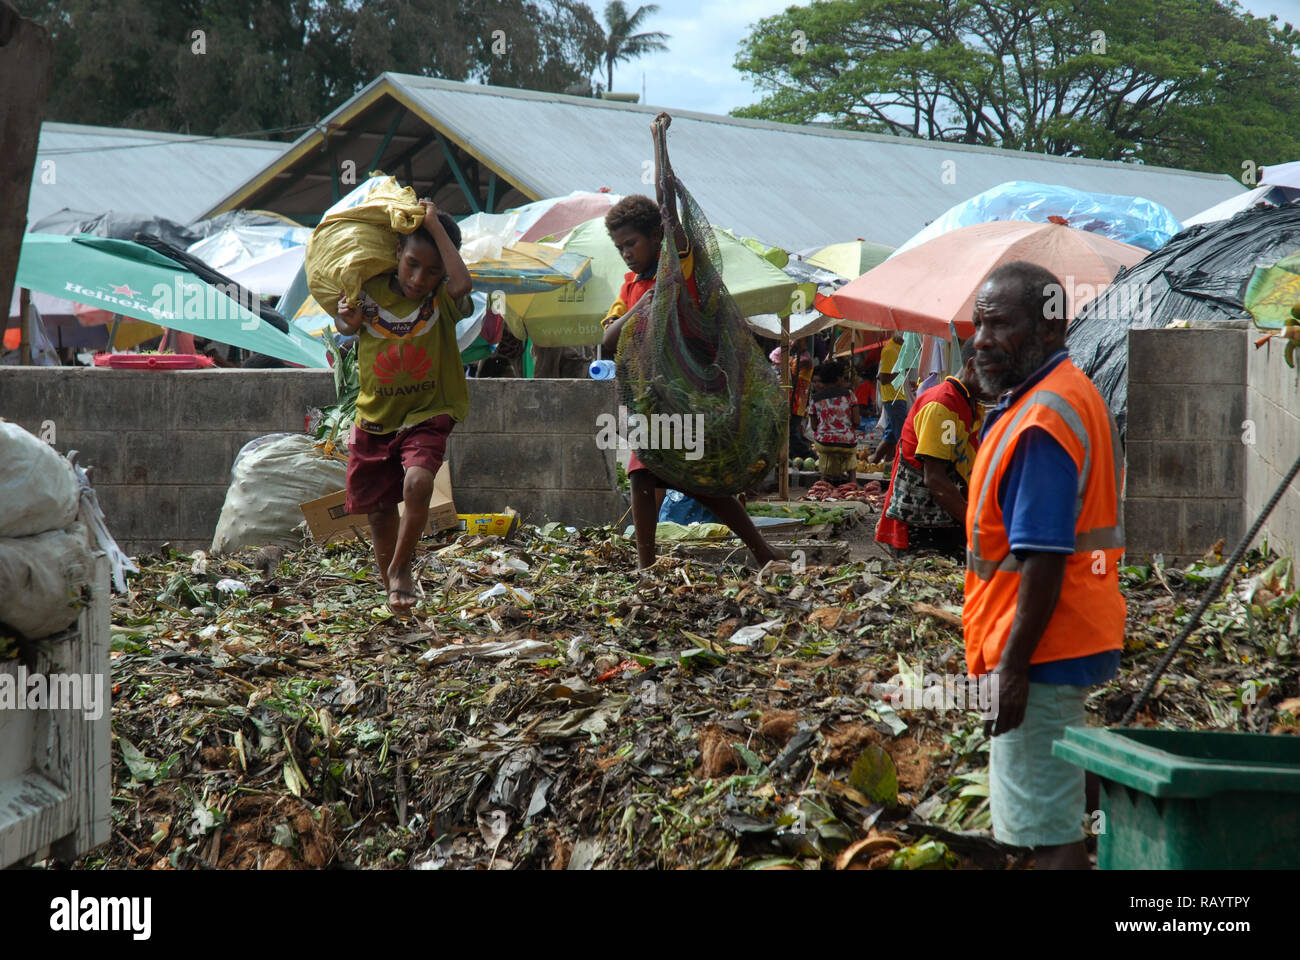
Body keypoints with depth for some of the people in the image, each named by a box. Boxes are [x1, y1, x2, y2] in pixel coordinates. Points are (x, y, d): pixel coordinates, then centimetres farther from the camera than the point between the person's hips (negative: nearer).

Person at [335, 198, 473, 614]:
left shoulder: (443, 299, -11)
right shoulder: (371, 291, -4)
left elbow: (462, 283, -34)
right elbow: (346, 325, 13)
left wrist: (436, 227, -27)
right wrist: (347, 318, -12)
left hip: (427, 416, -3)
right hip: (374, 420, 3)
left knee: (417, 482, -31)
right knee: (380, 513, 9)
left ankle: (400, 568, -9)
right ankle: (394, 594, 30)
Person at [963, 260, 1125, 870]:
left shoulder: (1041, 418, -19)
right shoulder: (1072, 396, 14)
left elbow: (1044, 560, -24)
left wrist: (1015, 667, -22)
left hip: (1043, 654, -11)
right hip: (1075, 640, 11)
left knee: (1047, 831, -6)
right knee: (1049, 825, 19)